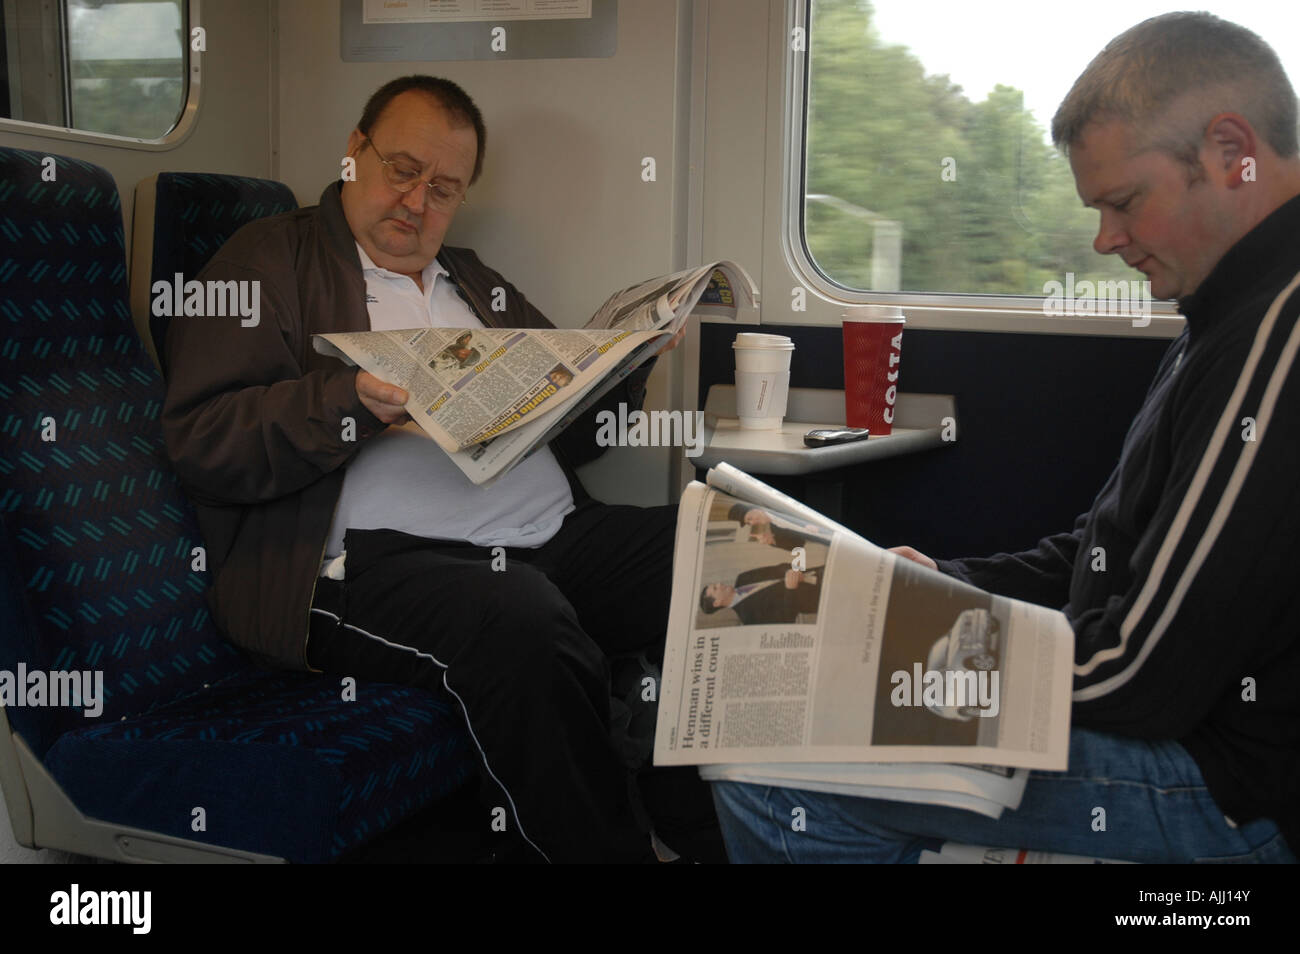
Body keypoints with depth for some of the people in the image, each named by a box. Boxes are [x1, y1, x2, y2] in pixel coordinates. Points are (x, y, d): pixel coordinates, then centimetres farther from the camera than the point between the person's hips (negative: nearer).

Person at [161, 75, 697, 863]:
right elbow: (201, 443, -5)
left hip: (554, 534, 7)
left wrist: (624, 368, 6)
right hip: (379, 559, -6)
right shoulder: (270, 260, 9)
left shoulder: (477, 283, 28)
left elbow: (568, 434, 26)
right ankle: (608, 851, -17)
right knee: (526, 628, -37)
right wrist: (352, 404, -19)